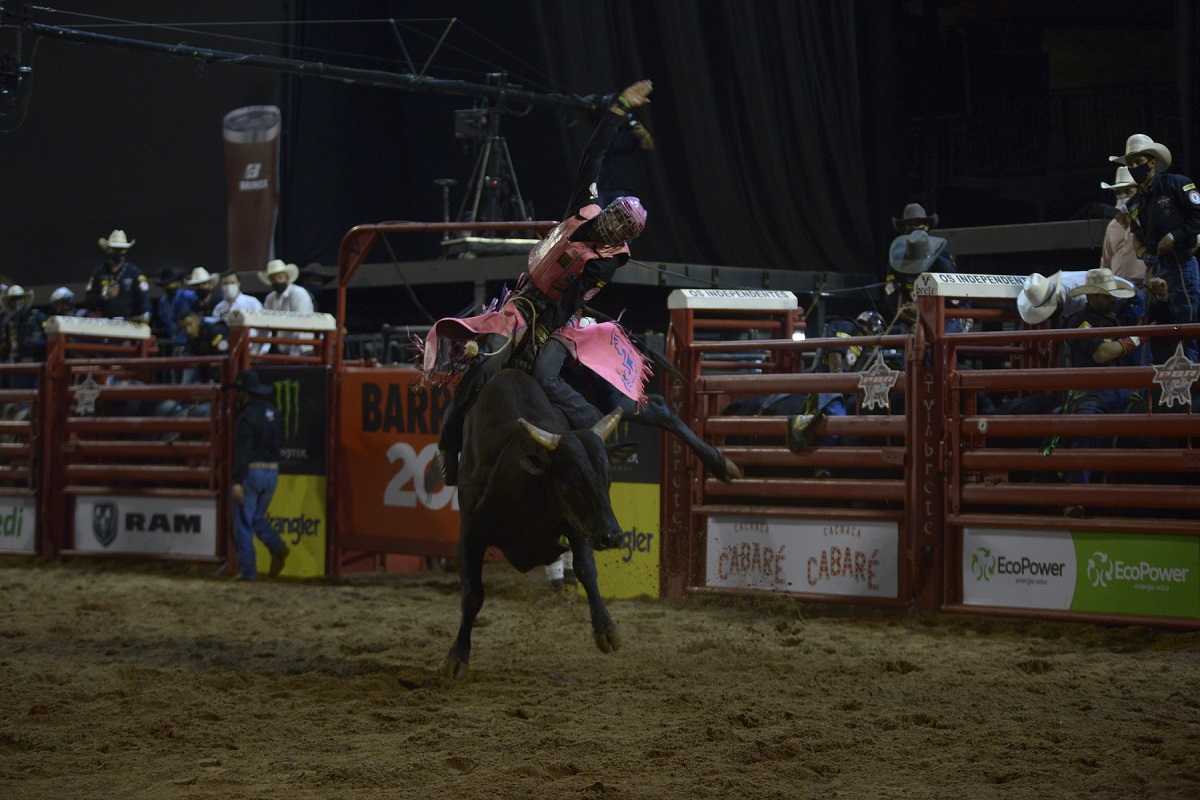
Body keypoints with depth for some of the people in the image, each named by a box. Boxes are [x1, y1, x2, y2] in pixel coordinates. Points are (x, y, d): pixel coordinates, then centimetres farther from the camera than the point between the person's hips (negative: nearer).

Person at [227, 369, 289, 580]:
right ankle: (276, 546, -6)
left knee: (243, 523, 2)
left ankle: (248, 570, 1)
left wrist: (237, 482, -22)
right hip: (272, 472, 7)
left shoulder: (247, 416, -15)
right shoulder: (273, 412, 9)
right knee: (257, 517, 20)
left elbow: (242, 451, -20)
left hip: (251, 472, -7)